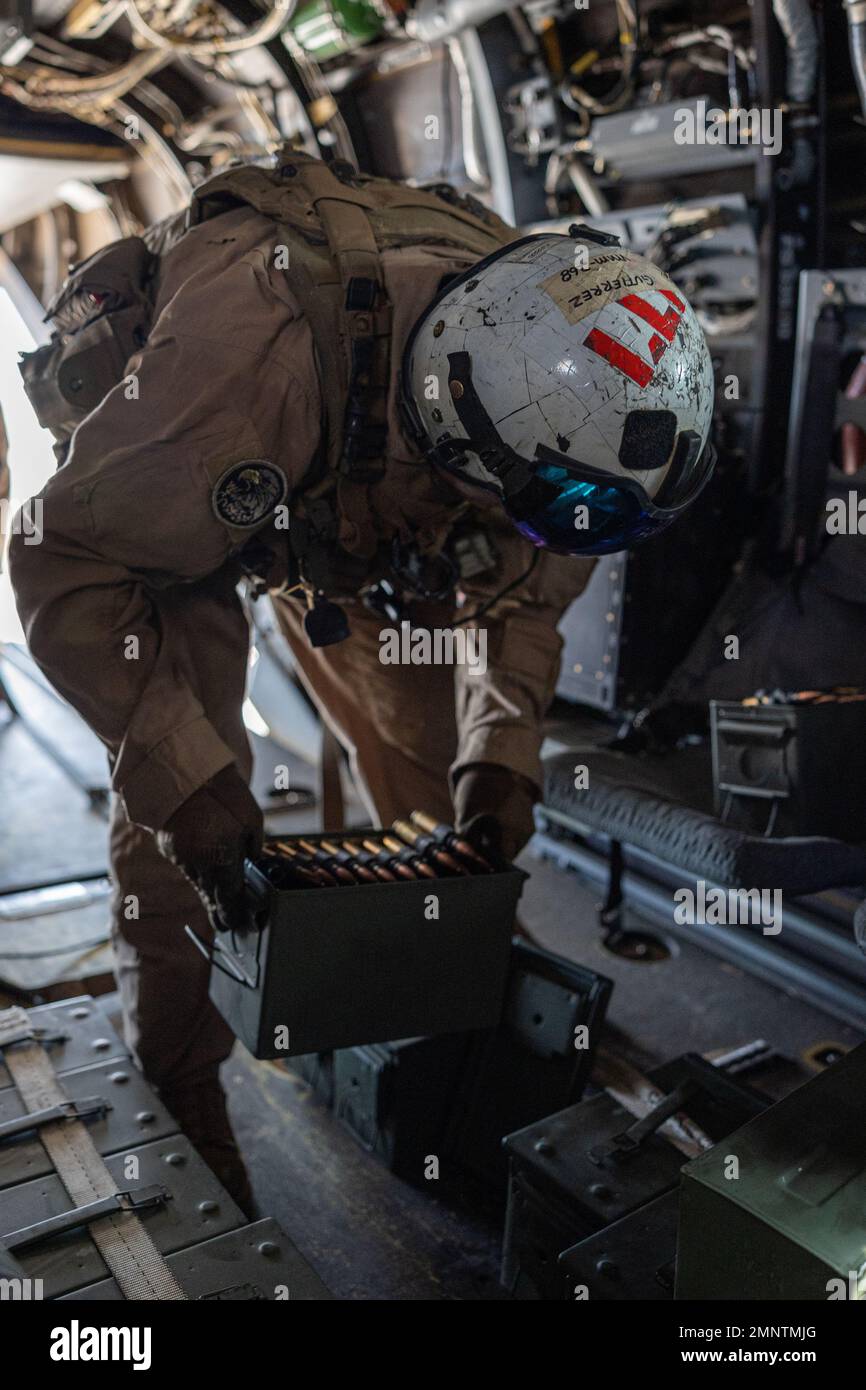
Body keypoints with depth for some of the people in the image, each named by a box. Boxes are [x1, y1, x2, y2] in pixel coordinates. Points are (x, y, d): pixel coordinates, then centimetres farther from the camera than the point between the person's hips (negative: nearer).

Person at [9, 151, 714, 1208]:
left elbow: (527, 588, -10)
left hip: (356, 501, 4)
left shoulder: (549, 384, -27)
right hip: (143, 475, -3)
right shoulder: (255, 348, -45)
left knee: (428, 766, 0)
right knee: (176, 800, -14)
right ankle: (178, 1097, 6)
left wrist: (502, 754, -24)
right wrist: (184, 776, -38)